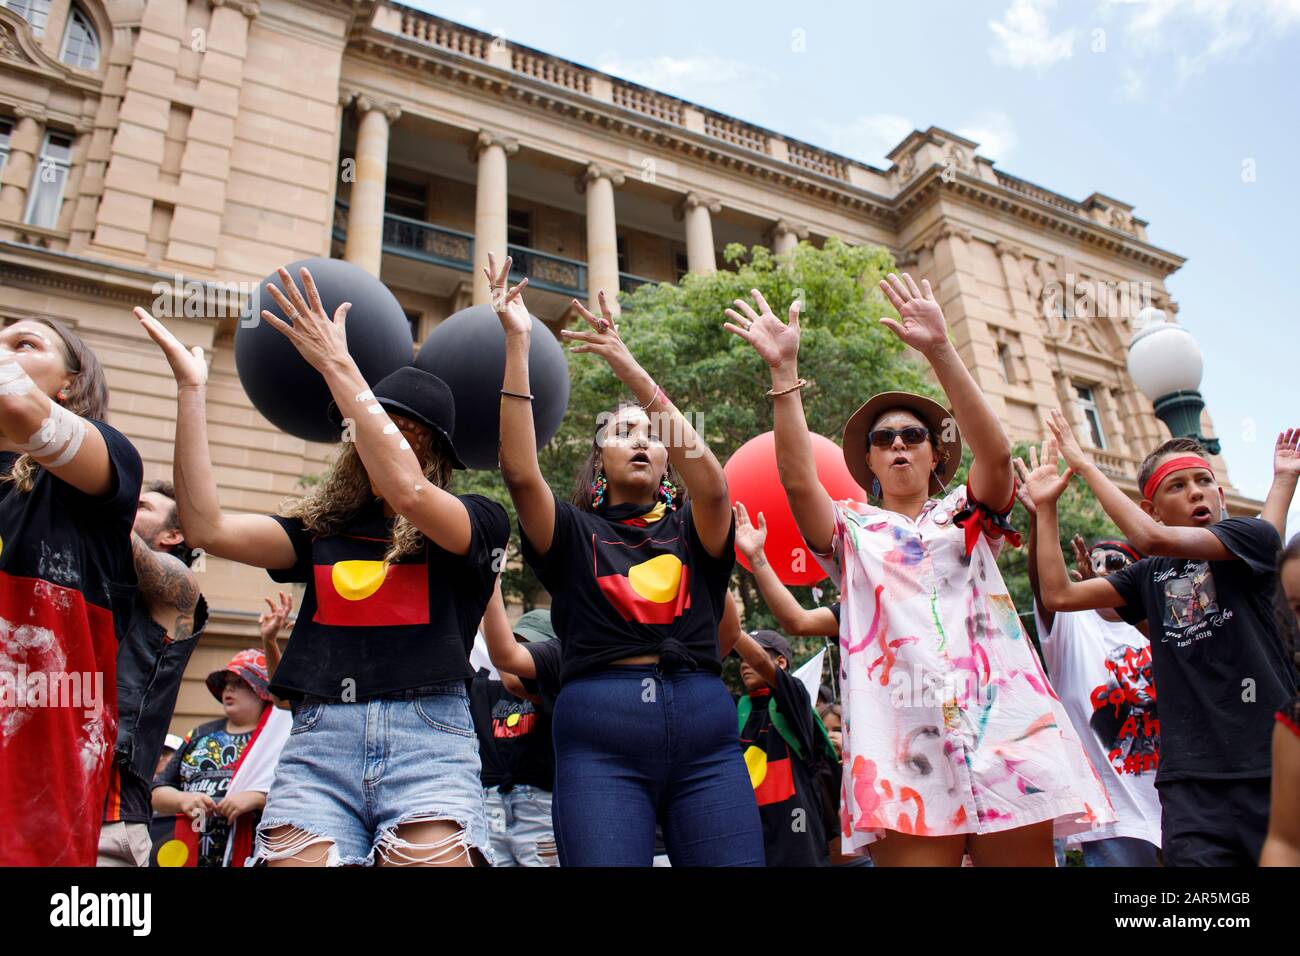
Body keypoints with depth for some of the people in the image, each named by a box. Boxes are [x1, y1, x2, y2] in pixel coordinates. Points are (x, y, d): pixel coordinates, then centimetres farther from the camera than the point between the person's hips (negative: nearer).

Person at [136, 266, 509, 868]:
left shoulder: (478, 524, 5)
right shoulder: (324, 527, 16)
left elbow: (408, 491, -15)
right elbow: (206, 526, 5)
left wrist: (336, 365, -10)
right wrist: (190, 387, 5)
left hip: (428, 734, -3)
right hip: (319, 735, 3)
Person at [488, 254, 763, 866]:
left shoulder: (691, 527, 14)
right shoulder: (573, 531, 12)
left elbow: (710, 483, -8)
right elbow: (520, 471, -7)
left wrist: (631, 370, -13)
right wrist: (517, 343, -10)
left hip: (703, 728, 2)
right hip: (599, 730, -1)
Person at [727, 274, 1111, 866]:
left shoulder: (969, 516, 17)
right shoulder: (852, 531, 15)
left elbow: (996, 453, -4)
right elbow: (797, 480, -5)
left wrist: (939, 351, -13)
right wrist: (784, 372, -12)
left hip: (1001, 722, 2)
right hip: (904, 736, -1)